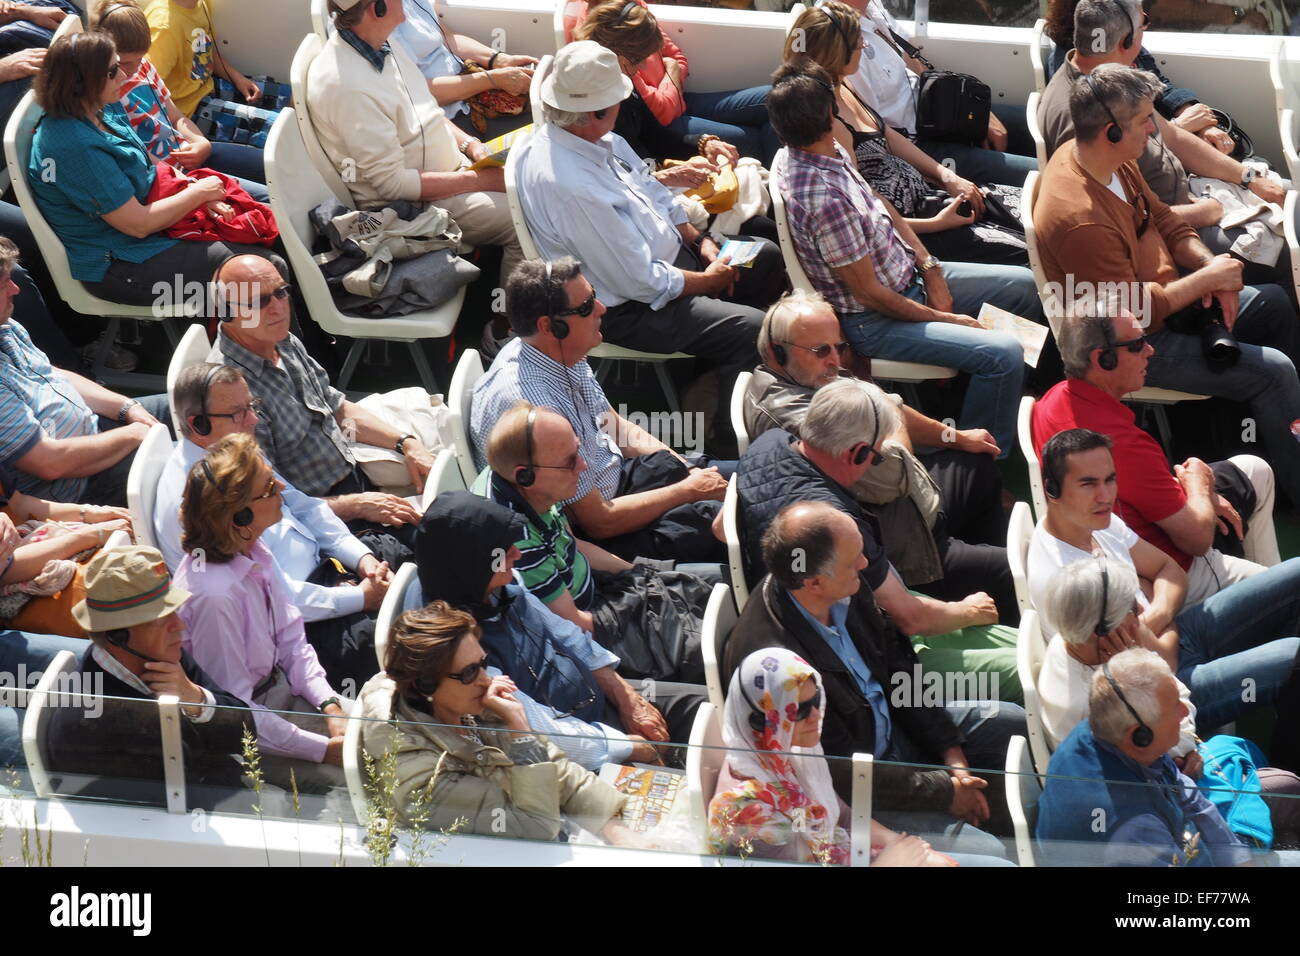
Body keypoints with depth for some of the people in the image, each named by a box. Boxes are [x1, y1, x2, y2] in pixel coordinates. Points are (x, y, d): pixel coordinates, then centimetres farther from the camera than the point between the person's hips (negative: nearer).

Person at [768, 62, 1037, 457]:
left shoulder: (831, 153, -4)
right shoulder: (825, 199, -33)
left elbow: (882, 209, 11)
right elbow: (869, 293, -24)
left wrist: (930, 269, 2)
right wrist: (944, 320, -13)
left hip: (909, 275, 10)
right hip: (873, 322, -10)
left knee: (1025, 286, 14)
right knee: (1003, 354, -25)